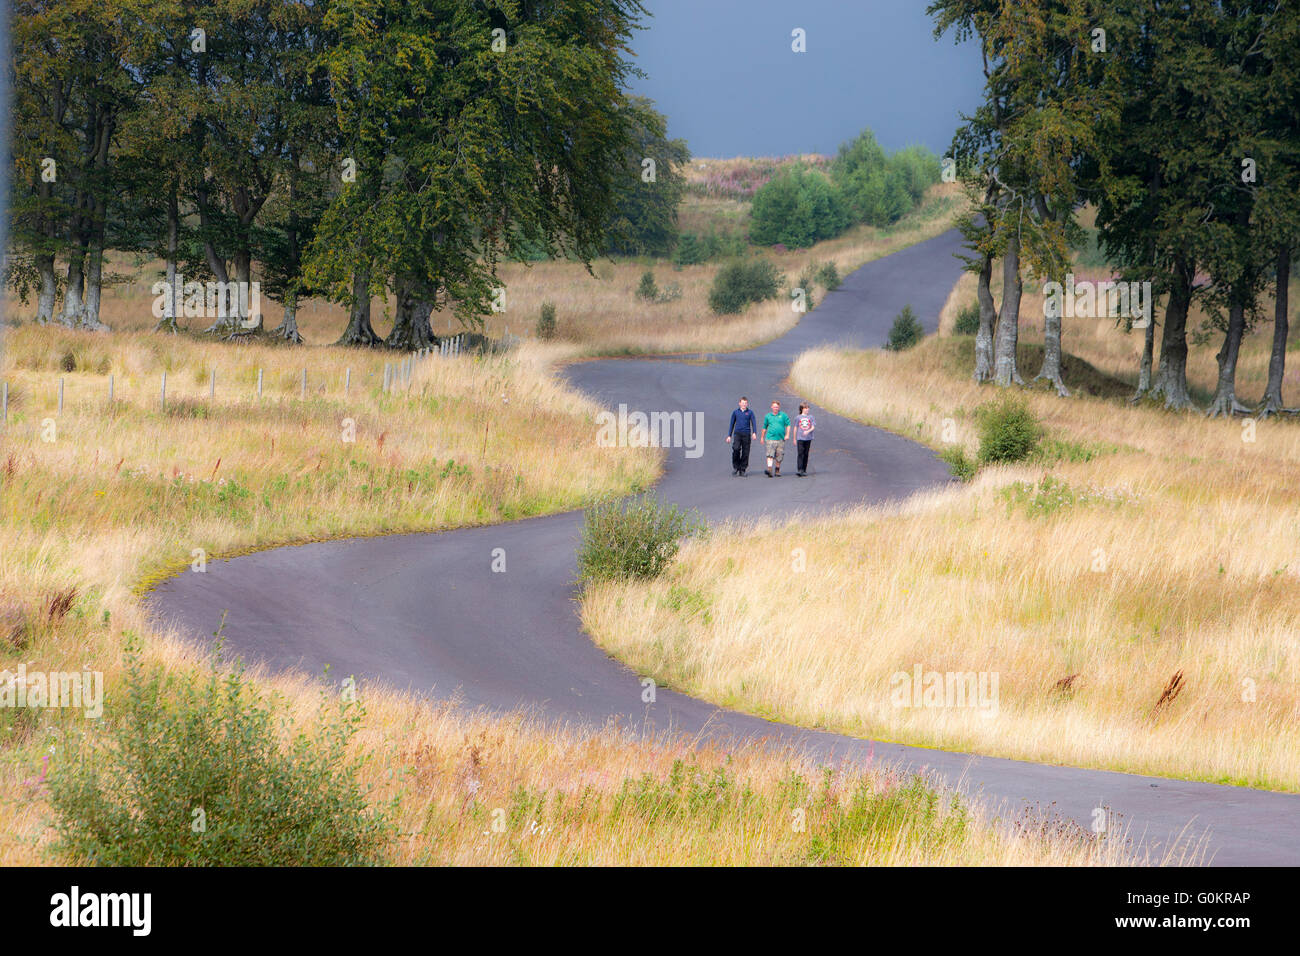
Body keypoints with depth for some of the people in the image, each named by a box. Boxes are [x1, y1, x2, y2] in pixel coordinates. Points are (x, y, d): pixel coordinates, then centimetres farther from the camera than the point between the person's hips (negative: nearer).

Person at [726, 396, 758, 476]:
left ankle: (742, 470, 8)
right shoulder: (735, 412, 11)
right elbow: (732, 424, 16)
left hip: (746, 434, 0)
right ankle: (735, 467, -3)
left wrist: (754, 433, -17)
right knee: (736, 449, -19)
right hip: (737, 433, 0)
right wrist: (729, 436, 13)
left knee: (745, 453, 0)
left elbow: (754, 423, 0)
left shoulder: (750, 413, 7)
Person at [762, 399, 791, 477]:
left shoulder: (783, 415, 6)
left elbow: (788, 425, 6)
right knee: (770, 455, -16)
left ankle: (777, 470, 22)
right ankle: (769, 469, -26)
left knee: (779, 456, 7)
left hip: (781, 439, 1)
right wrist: (762, 437, 19)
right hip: (771, 438, -1)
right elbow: (764, 427, 18)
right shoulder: (768, 416, 10)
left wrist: (787, 435, -5)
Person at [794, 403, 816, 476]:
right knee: (800, 454, -10)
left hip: (808, 438, 2)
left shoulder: (811, 417, 6)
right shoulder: (798, 417, 4)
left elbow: (813, 427, 1)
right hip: (800, 438, -2)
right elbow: (795, 428, 9)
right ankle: (799, 470, -14)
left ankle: (804, 470, 14)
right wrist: (794, 439, 9)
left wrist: (808, 431, -20)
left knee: (806, 454, 6)